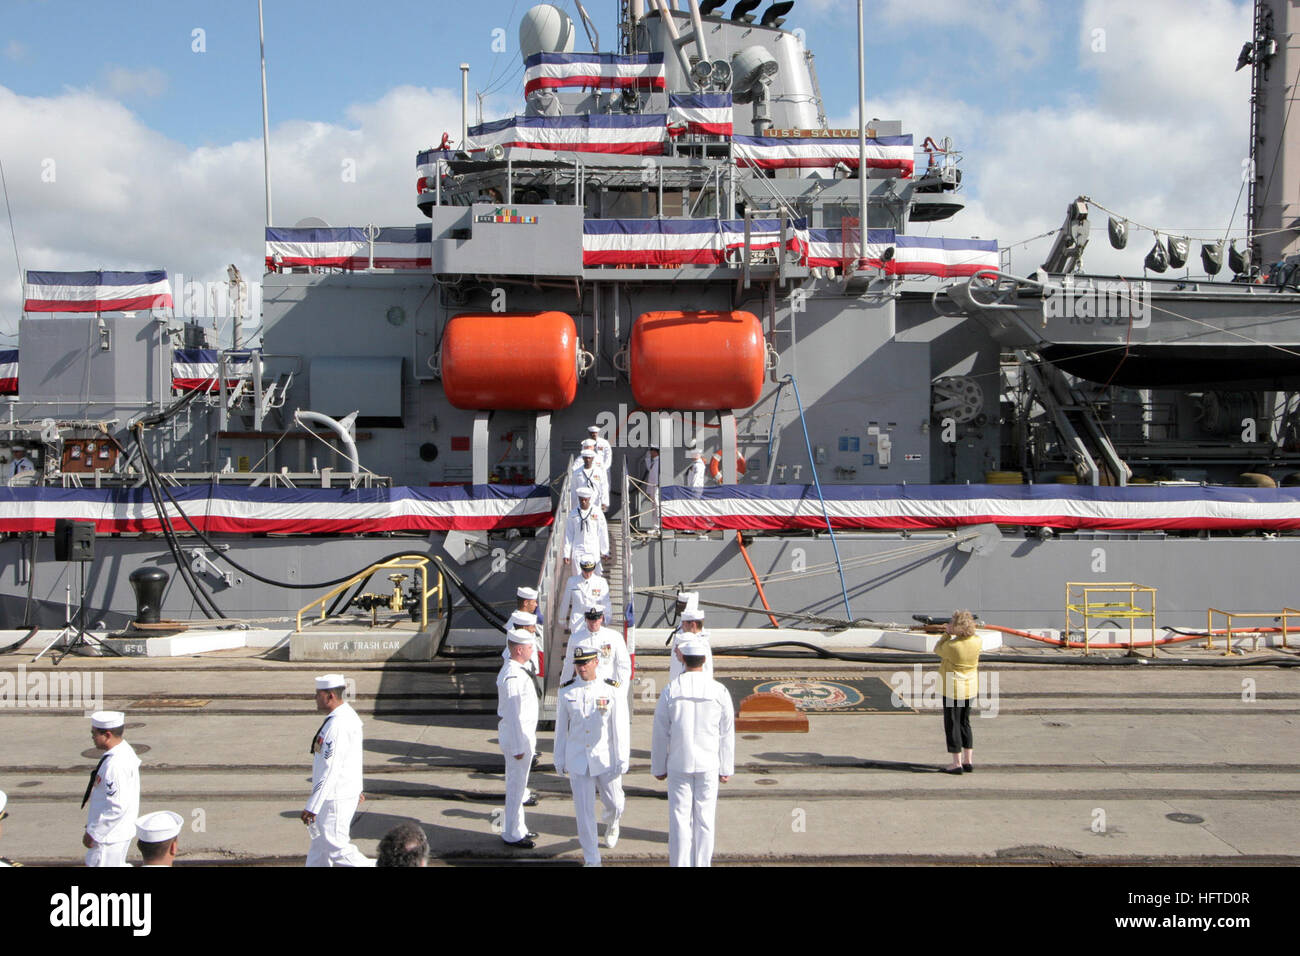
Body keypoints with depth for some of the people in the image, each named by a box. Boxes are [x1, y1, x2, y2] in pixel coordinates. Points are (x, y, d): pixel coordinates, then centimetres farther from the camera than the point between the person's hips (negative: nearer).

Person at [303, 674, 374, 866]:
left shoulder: (337, 726, -26)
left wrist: (311, 807, -22)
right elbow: (352, 756, 16)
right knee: (319, 836, 21)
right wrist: (356, 787, 25)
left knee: (336, 848, 0)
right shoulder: (348, 713, 6)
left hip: (336, 798, -10)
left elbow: (329, 771, -27)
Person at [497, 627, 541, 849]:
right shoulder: (513, 677, -24)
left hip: (524, 733, 10)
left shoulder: (516, 670, 9)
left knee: (518, 783, 21)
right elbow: (513, 714, -24)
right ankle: (512, 835, 12)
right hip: (517, 735, -10)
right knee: (516, 786, 1)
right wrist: (518, 747, -22)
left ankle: (518, 829, 36)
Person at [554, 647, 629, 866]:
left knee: (615, 804, 10)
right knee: (584, 811, 1)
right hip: (578, 761, 1)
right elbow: (561, 728, 5)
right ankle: (592, 859, 14)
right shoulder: (566, 692, -2)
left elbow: (620, 728, -5)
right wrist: (559, 760, 6)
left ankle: (612, 823, 47)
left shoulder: (611, 691, -7)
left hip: (605, 759, -1)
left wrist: (622, 761, -7)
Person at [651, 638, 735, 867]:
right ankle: (702, 863, 17)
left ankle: (679, 863, 9)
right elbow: (727, 735, 0)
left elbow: (660, 734, -3)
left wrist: (658, 767, 7)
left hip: (678, 765, -1)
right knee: (705, 818, 10)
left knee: (679, 817, 6)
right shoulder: (719, 691, -6)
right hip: (708, 765, 1)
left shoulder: (671, 690, -8)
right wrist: (726, 769, 10)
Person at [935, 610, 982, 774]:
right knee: (965, 723, 18)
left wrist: (947, 634, 1)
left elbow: (937, 650, -4)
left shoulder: (952, 646, -24)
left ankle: (957, 763, 6)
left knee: (952, 725, 4)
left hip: (953, 689, -6)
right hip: (970, 688, 6)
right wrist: (954, 633, 10)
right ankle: (968, 761, 21)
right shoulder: (977, 641, -8)